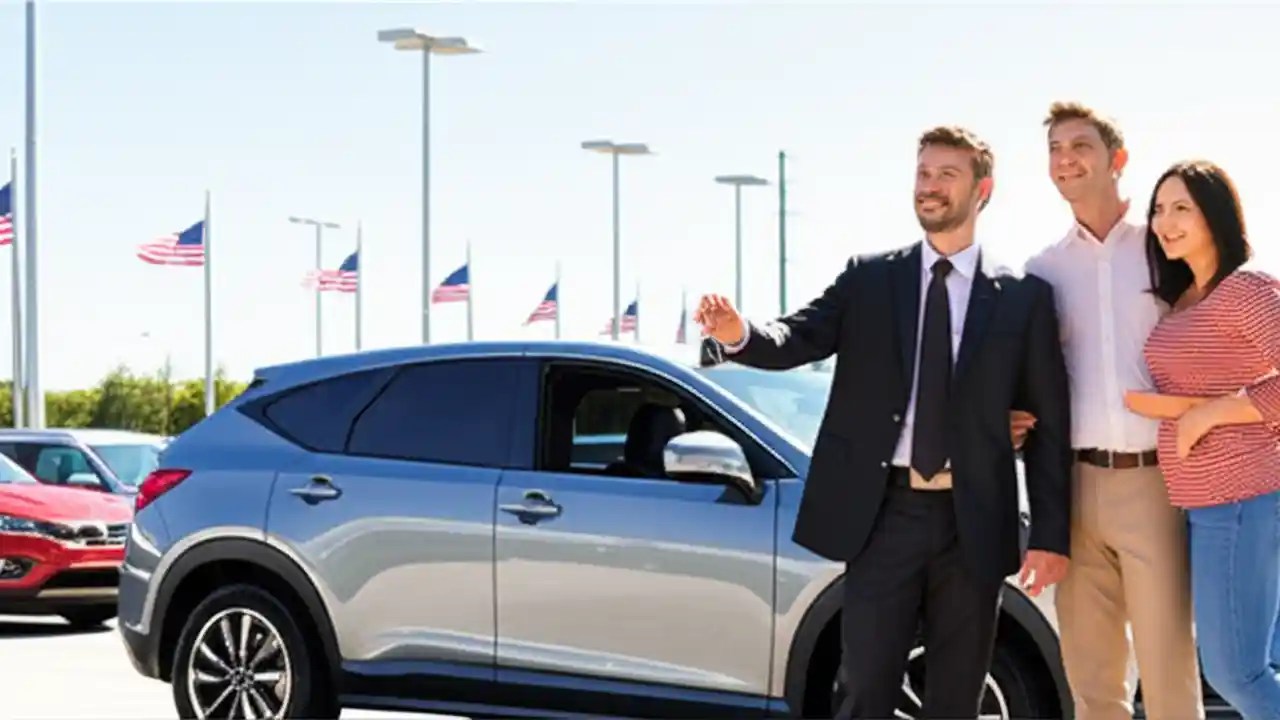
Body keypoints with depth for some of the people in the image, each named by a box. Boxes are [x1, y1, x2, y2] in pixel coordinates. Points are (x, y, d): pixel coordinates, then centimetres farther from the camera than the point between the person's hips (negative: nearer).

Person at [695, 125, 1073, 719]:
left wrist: (1050, 534, -3)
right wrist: (739, 334, -30)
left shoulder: (1024, 297, 4)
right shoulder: (869, 279, 7)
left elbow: (1048, 424, 3)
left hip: (973, 524, 0)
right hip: (883, 514, 0)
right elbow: (800, 339, -7)